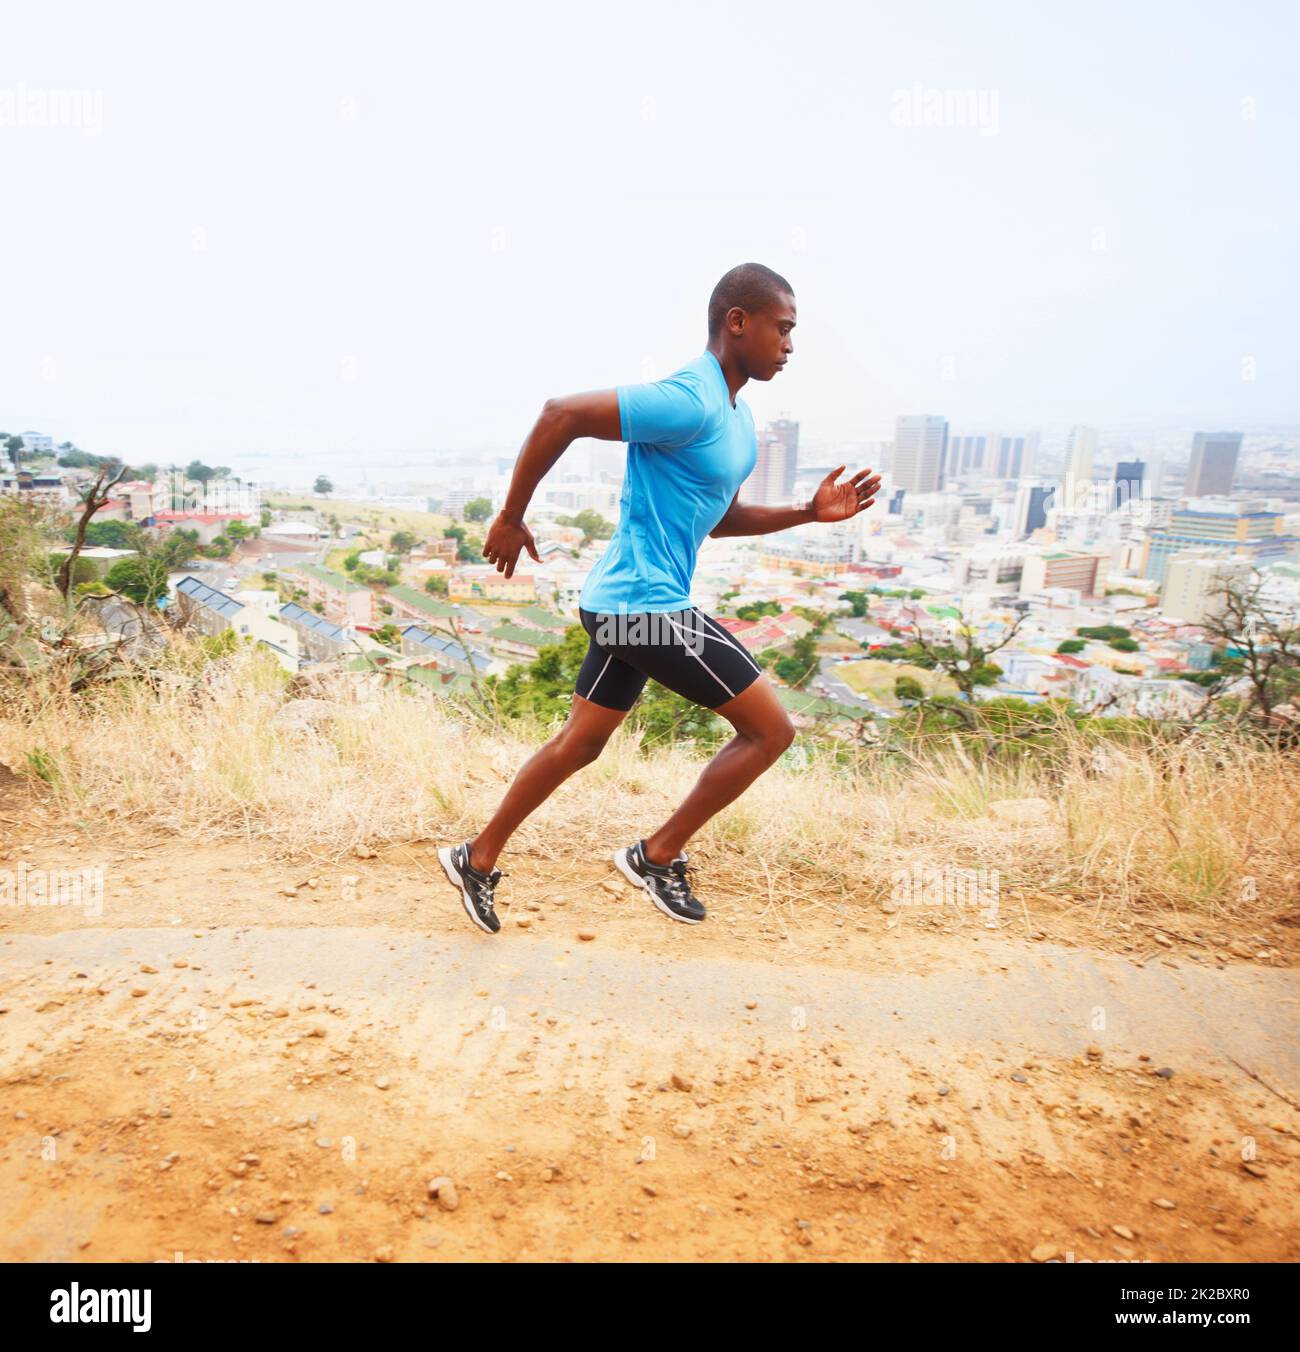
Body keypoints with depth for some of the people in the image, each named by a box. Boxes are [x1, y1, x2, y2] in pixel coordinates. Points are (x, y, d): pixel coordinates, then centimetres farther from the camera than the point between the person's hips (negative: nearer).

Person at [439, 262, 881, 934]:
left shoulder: (735, 415, 15)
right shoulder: (688, 401, -18)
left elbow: (718, 519, 22)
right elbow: (562, 413, -21)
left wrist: (809, 512, 12)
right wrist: (511, 518, -15)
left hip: (623, 603, 10)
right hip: (648, 604, -10)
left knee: (580, 743, 18)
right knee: (771, 728, -1)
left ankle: (478, 859, 31)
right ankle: (657, 855, 10)